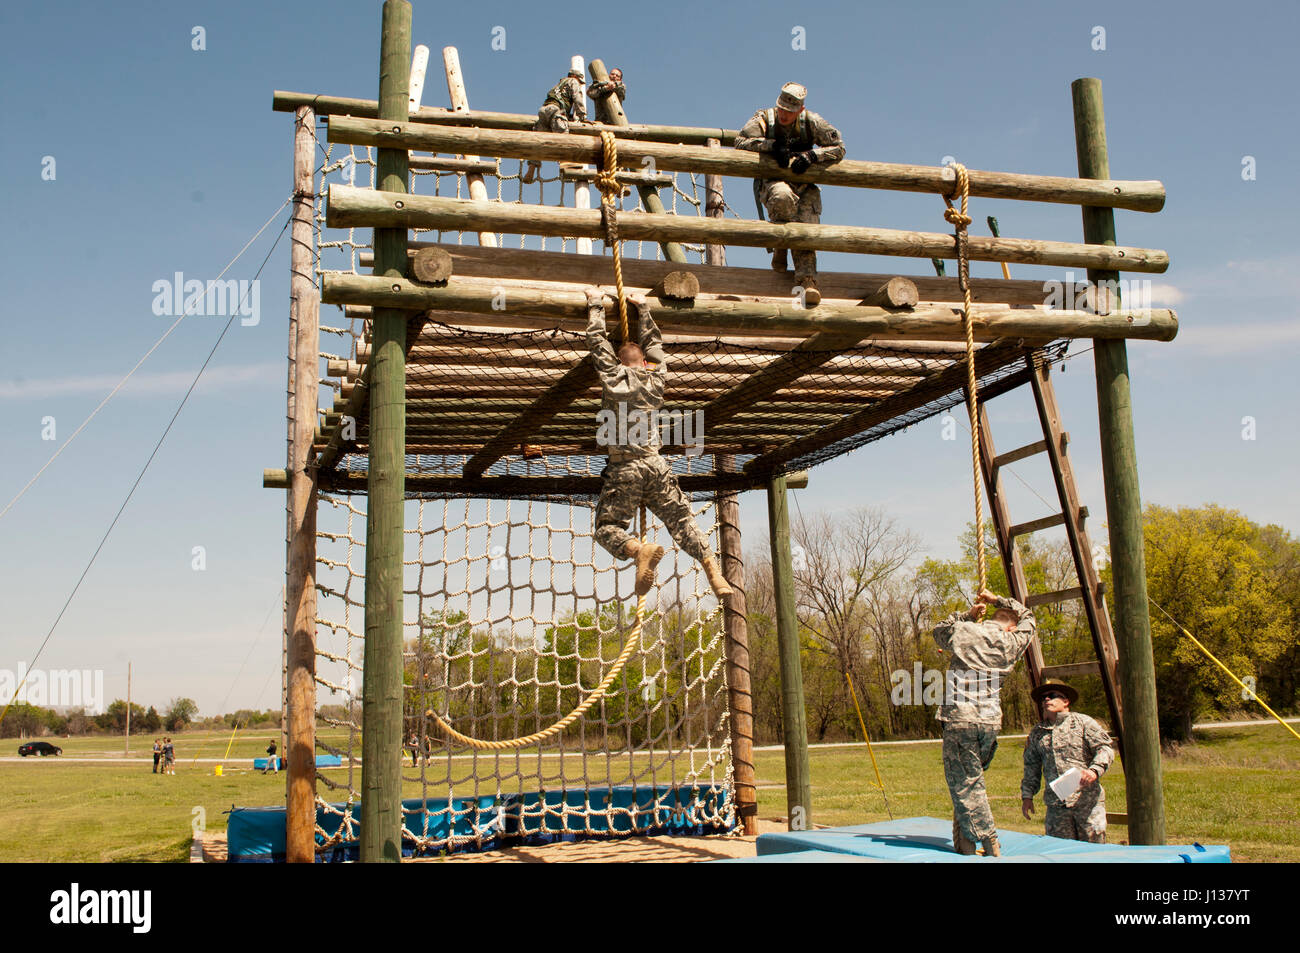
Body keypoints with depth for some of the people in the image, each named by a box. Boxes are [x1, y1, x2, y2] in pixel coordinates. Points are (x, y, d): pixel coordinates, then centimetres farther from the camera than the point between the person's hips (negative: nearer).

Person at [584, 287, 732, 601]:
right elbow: (654, 342, 25)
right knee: (682, 520, 9)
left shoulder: (614, 376, -1)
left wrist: (596, 303, 16)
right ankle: (712, 569, -9)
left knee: (607, 527, -2)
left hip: (624, 467, -4)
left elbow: (596, 339, 5)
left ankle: (640, 549, -32)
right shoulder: (656, 377, 10)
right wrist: (643, 308, 32)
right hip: (656, 464, 4)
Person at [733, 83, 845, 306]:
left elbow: (839, 148, 1)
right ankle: (780, 249, -19)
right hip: (771, 182, -2)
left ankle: (807, 280, -26)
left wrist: (811, 156, -16)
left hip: (803, 185, 2)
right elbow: (740, 142, -15)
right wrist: (772, 145, -25)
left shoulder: (811, 122, -1)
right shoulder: (764, 119, -4)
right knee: (783, 197, -38)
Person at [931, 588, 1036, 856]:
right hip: (990, 720, 3)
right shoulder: (1013, 642, 6)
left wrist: (968, 614, 21)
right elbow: (1027, 617, 27)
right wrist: (997, 599, 29)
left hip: (960, 718, -3)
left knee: (965, 784, 0)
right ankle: (964, 841, 21)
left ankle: (990, 843, -4)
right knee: (970, 779, 19)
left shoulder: (963, 632, -1)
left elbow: (939, 630, 21)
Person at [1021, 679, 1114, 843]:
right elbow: (1031, 767, 21)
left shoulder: (1083, 722, 4)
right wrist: (1027, 796, 13)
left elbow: (1105, 748, -2)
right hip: (1056, 805, 4)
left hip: (1087, 800, -3)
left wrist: (1095, 770, -19)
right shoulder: (1036, 732, 16)